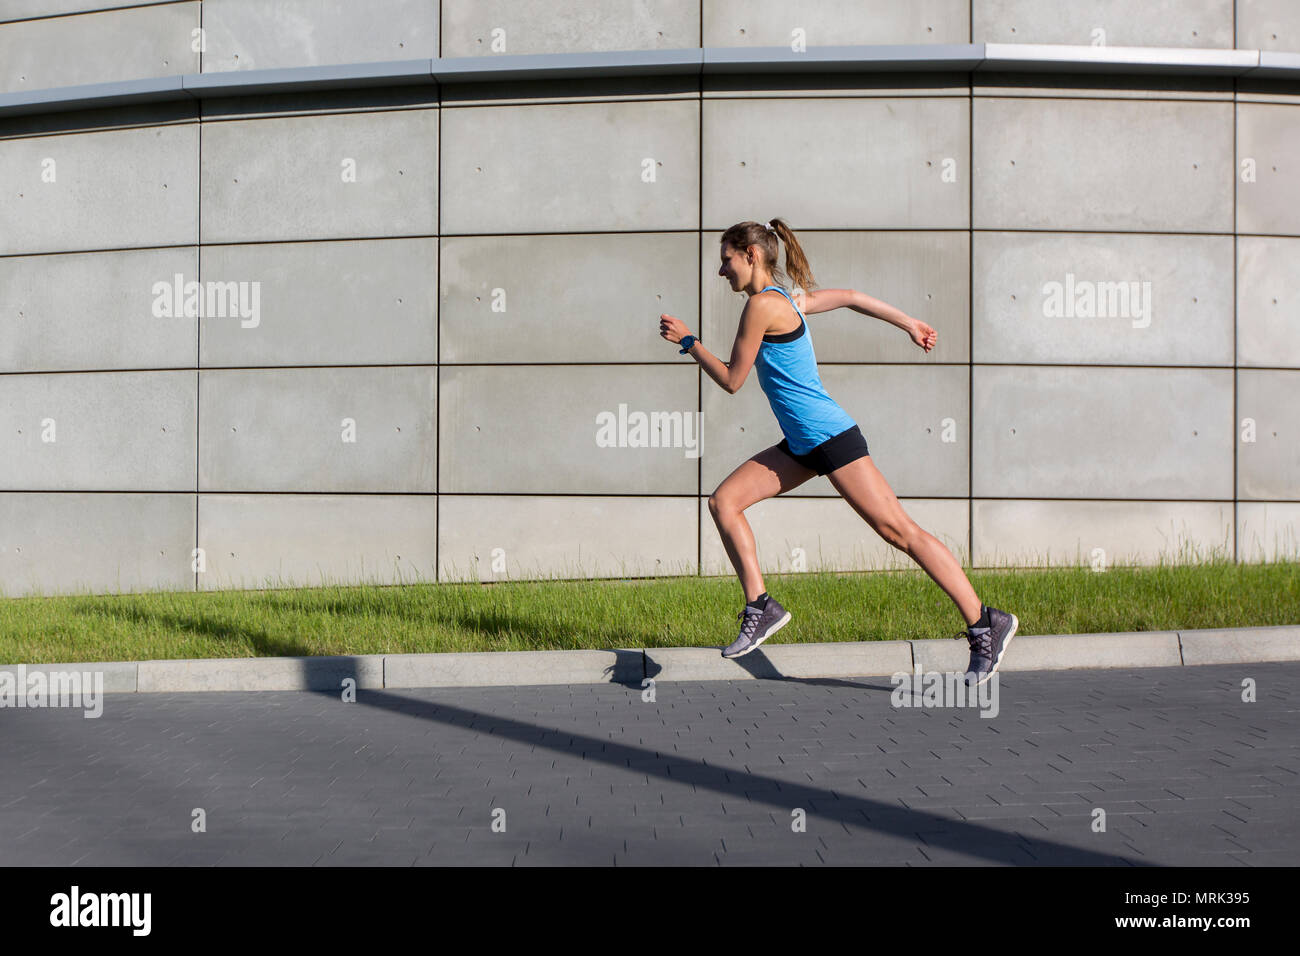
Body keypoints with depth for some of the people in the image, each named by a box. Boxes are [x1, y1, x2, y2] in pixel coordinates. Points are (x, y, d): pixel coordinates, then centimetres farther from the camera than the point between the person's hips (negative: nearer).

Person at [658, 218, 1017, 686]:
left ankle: (985, 624, -3)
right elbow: (849, 296, 24)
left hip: (830, 437, -10)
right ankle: (760, 607, 6)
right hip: (801, 445, 10)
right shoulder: (786, 300, 13)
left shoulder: (762, 305, -15)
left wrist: (688, 341, 1)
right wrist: (908, 323, 32)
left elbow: (731, 380, -10)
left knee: (900, 530, -8)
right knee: (724, 500, 3)